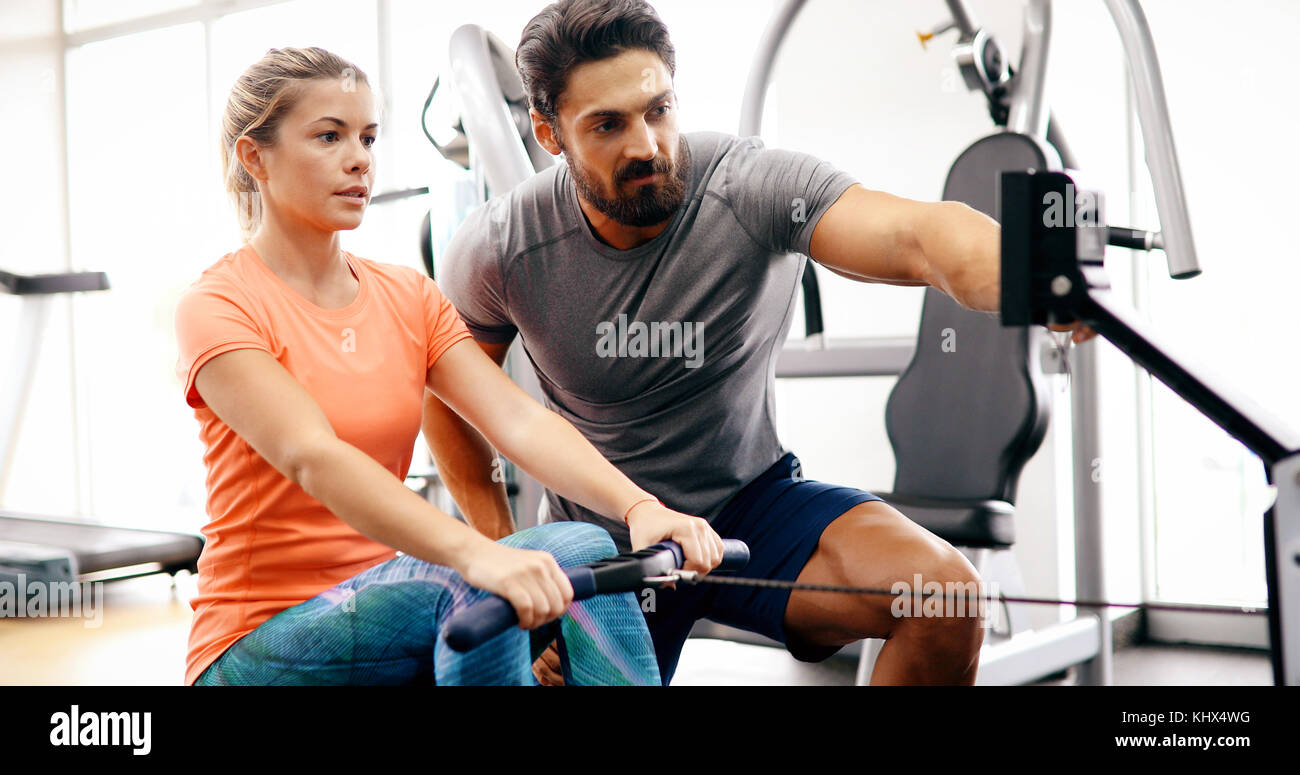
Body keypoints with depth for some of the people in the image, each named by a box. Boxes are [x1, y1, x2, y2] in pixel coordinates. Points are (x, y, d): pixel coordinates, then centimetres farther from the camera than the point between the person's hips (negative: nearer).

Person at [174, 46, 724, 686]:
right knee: (475, 590, -32)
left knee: (584, 552, -21)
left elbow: (517, 418, -7)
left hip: (378, 600, 5)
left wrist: (639, 506, -26)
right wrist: (475, 553, -43)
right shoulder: (218, 308, -9)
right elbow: (313, 459, -27)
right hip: (257, 643, -5)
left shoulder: (409, 297, 10)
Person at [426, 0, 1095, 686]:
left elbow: (913, 234, -40)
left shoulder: (755, 187, -23)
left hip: (752, 505, -1)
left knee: (945, 593, -23)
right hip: (601, 544, 2)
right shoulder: (498, 250, -15)